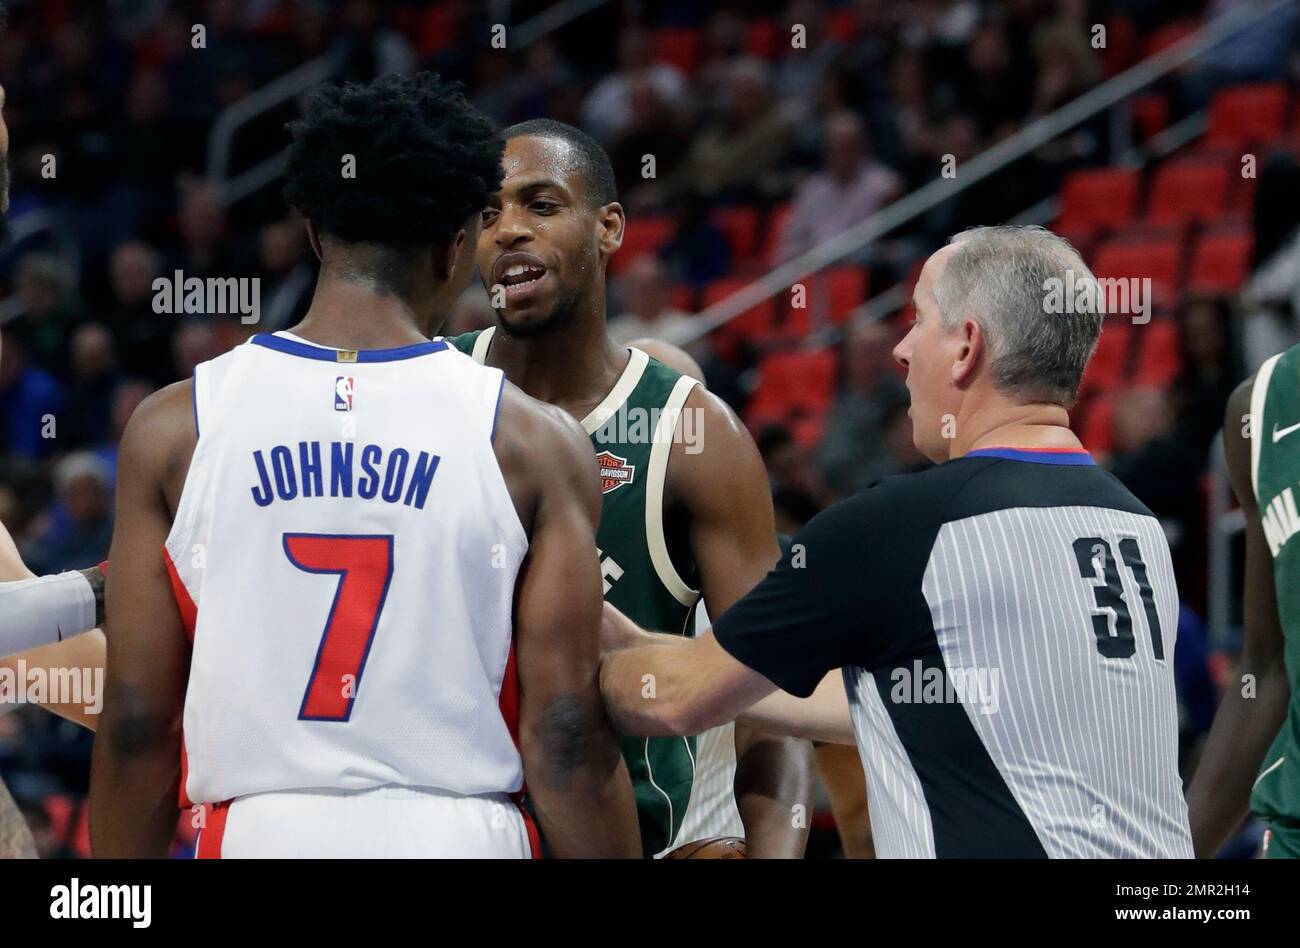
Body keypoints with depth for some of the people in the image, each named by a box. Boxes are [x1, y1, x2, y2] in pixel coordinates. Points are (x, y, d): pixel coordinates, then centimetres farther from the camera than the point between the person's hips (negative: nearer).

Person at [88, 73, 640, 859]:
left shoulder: (175, 430, 1)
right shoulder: (535, 444, -1)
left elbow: (136, 725, 3)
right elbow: (565, 738, -4)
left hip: (257, 836, 1)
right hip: (463, 839, -1)